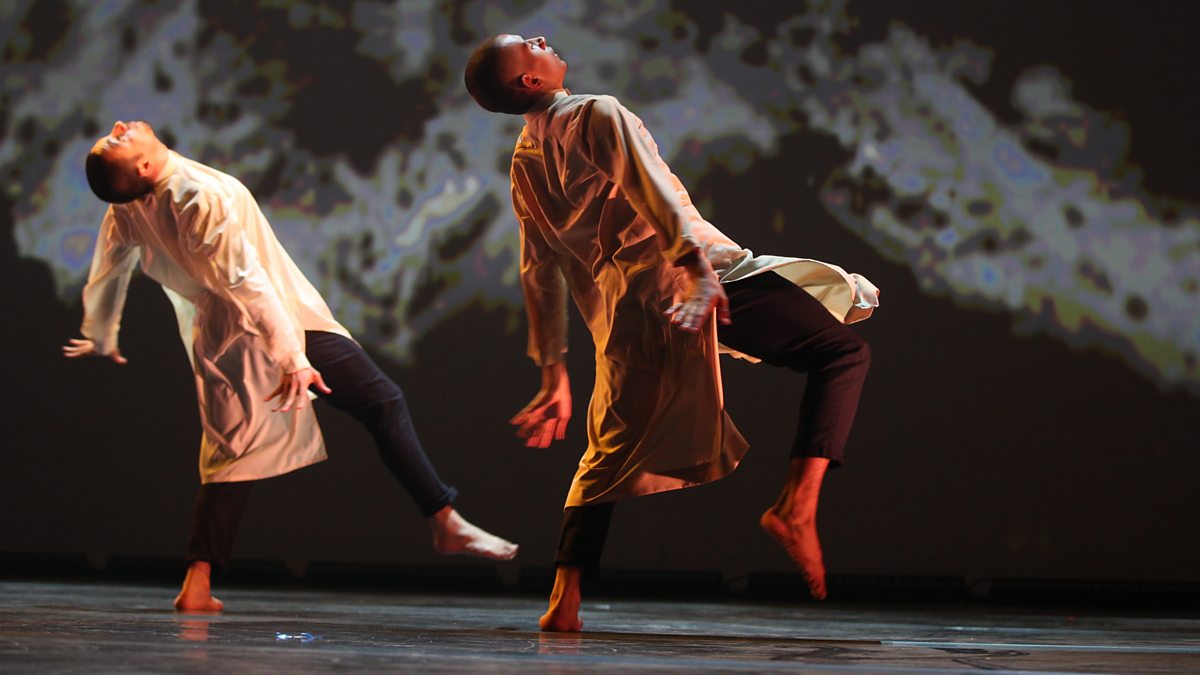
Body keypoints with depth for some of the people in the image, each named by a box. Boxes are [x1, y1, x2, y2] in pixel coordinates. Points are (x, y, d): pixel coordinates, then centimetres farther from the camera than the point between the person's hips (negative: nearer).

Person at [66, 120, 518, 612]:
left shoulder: (128, 208, 0)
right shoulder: (202, 197, -23)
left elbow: (106, 270, 17)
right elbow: (244, 281, -25)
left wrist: (100, 337, 36)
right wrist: (292, 358, -24)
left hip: (215, 342, 7)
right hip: (270, 326, -7)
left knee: (230, 455, 12)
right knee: (384, 405, -1)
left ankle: (198, 582, 2)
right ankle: (446, 523, -4)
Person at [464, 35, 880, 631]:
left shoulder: (524, 164, 19)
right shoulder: (599, 116, -1)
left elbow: (539, 273, 22)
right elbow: (651, 188, -18)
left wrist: (552, 374, 26)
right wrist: (697, 265, -31)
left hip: (622, 316, 7)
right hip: (691, 276, -7)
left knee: (610, 454, 22)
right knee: (844, 355, 0)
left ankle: (563, 599, 14)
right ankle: (797, 505, -16)